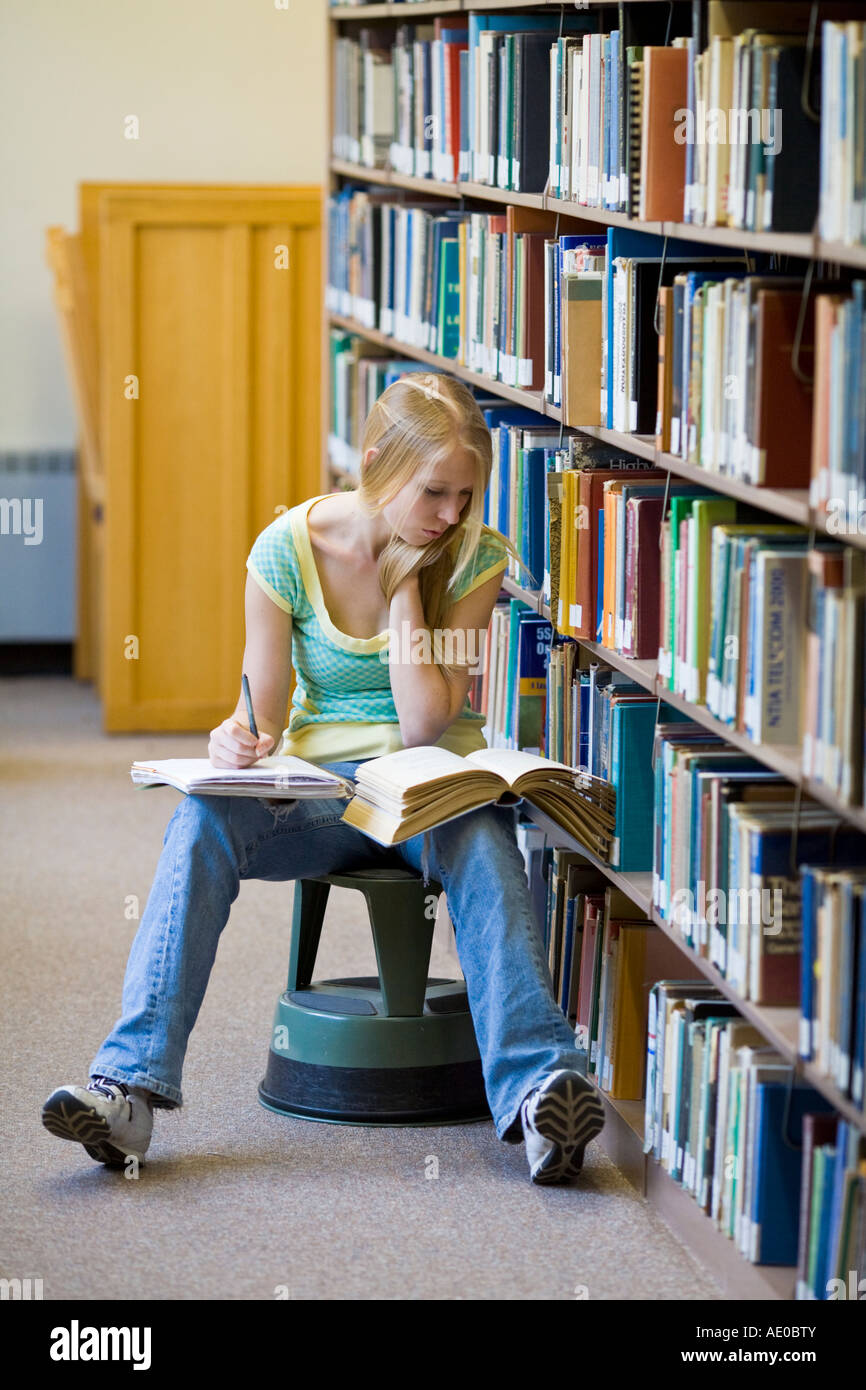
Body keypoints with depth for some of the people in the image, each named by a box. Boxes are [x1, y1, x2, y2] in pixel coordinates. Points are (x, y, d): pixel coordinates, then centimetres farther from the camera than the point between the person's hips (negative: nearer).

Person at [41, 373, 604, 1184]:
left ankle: (537, 1090, -55)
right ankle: (129, 1086, -40)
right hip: (321, 790, 1)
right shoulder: (289, 549, -5)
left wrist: (405, 583, -15)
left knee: (479, 838, -37)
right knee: (204, 820, -31)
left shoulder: (475, 559, -6)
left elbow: (425, 724, -13)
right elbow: (264, 713, 0)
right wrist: (237, 738, -24)